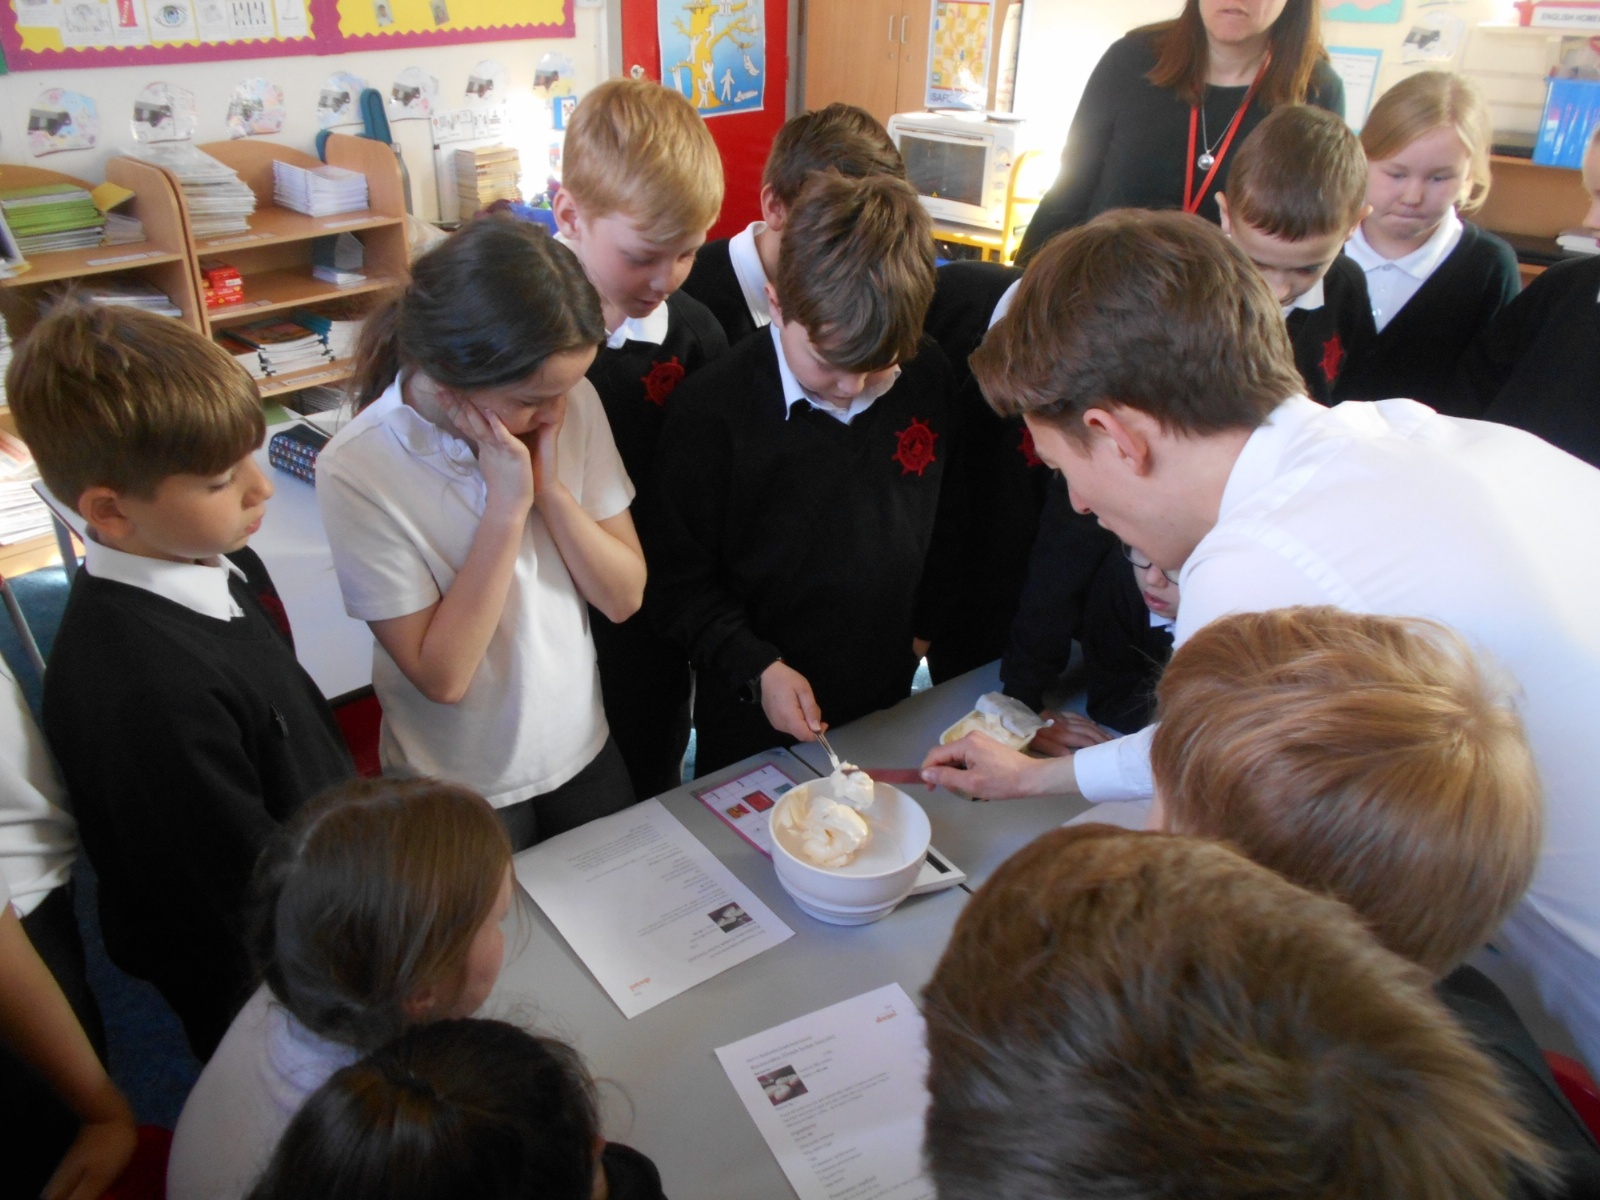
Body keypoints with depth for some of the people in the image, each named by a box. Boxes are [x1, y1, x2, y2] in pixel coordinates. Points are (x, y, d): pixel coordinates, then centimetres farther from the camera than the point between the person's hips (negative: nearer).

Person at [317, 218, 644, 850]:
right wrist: (508, 502, -29)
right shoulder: (356, 471, -25)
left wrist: (550, 485, -25)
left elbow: (625, 596, -10)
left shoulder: (571, 402, -14)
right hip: (463, 794, -4)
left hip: (584, 749, 4)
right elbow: (441, 676, -23)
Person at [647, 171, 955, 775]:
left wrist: (926, 623, 8)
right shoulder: (710, 410, -21)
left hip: (888, 701, 4)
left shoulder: (929, 380, -7)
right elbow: (681, 580, -14)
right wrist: (756, 669, -22)